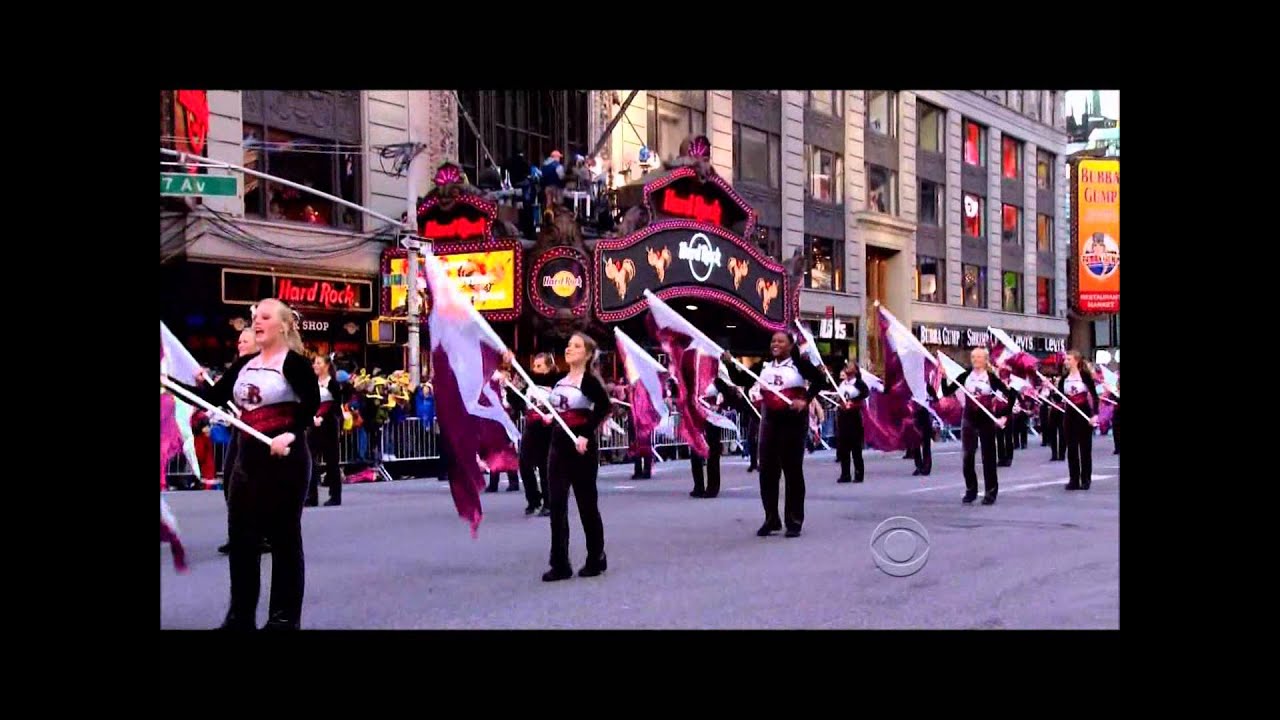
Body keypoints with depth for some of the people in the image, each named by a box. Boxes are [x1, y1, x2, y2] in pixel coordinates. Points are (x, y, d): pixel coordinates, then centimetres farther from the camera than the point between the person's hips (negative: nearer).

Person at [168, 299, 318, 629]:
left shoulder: (294, 362, -8)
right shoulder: (245, 364, 13)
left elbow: (312, 403, -19)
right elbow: (214, 396, 8)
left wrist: (291, 433, -31)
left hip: (286, 457, -7)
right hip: (248, 457, 7)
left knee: (284, 536, 0)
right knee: (241, 534, 9)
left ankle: (286, 617, 9)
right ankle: (240, 615, 19)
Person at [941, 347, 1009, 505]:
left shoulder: (991, 377, -4)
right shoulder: (965, 376, 3)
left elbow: (1010, 395, -4)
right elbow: (947, 392, 0)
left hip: (986, 420, -2)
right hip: (969, 420, 2)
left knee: (988, 457, 2)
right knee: (968, 457, 2)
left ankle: (990, 492, 7)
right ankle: (970, 490, 13)